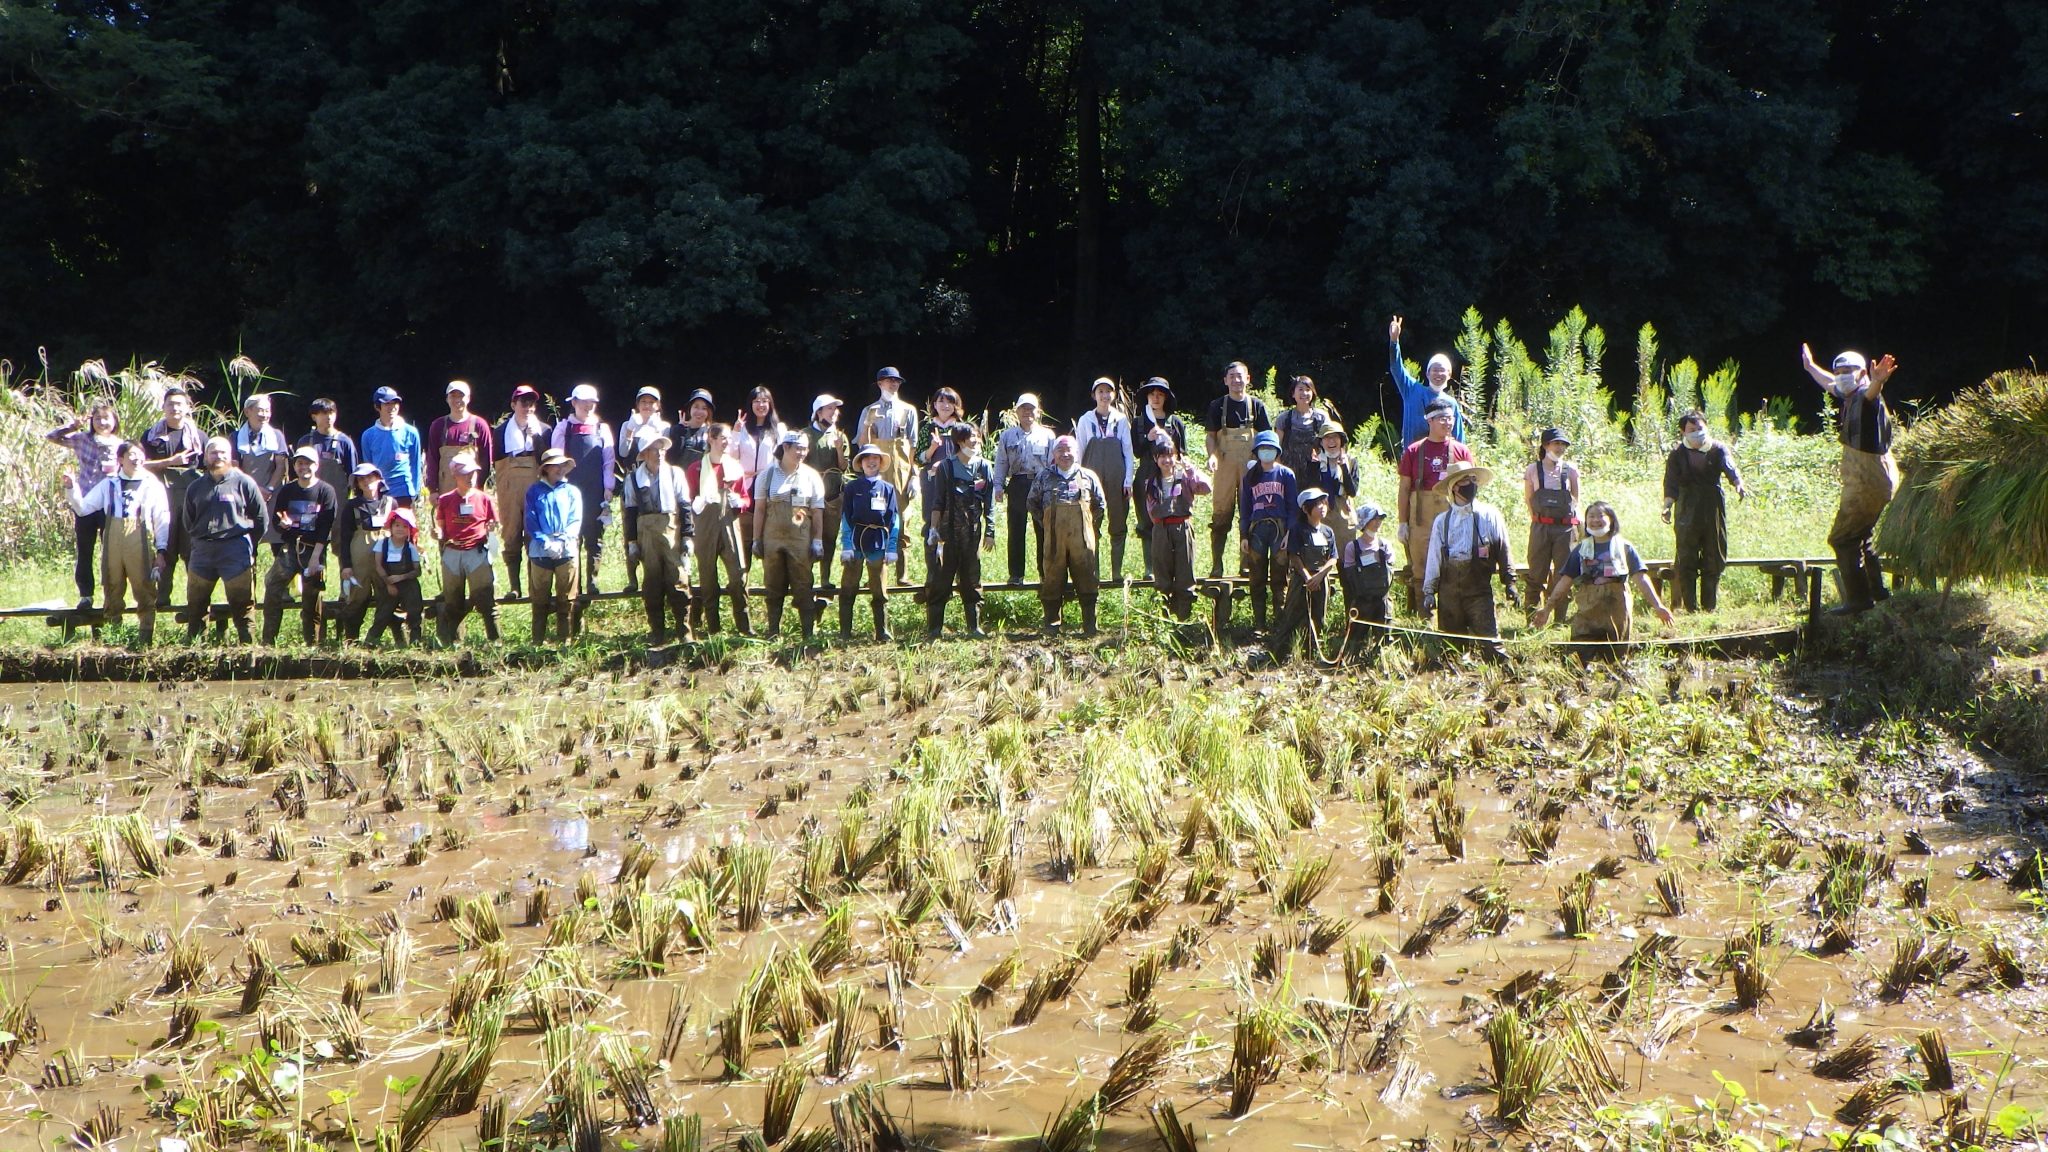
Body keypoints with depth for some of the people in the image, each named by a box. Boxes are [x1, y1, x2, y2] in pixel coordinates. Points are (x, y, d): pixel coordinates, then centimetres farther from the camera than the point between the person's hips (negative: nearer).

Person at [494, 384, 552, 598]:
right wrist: (498, 487, 6)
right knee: (511, 539, -2)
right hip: (510, 491, 0)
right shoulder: (502, 431, 12)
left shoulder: (544, 430, 11)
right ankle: (514, 587, -1)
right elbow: (496, 463, 12)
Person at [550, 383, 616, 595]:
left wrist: (608, 489, 0)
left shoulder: (602, 429, 9)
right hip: (570, 490, -1)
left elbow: (609, 461, 7)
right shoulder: (563, 428, 5)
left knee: (595, 537, 3)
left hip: (596, 492, 1)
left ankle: (592, 582, 11)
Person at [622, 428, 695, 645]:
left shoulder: (675, 473, 5)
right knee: (651, 583, 4)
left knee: (678, 580, -6)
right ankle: (656, 633, 10)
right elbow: (630, 511, 9)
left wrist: (688, 536, 0)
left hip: (672, 531, -1)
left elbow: (685, 506, 4)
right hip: (646, 533, 1)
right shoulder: (633, 479, 8)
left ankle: (684, 631, -1)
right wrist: (632, 541, 5)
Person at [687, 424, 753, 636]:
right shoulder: (696, 469, 5)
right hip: (705, 525, -2)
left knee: (738, 573, -8)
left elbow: (747, 497, 16)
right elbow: (688, 498, 6)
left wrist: (740, 502, -6)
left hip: (730, 522, 2)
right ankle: (712, 627, 8)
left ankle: (743, 625, -2)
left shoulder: (735, 467, 13)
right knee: (707, 576, 1)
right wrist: (696, 504, -16)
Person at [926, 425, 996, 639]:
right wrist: (933, 529, -3)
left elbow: (989, 503, 8)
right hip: (949, 531, -2)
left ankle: (974, 626, 11)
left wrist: (990, 531, 4)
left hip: (973, 532, 2)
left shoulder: (984, 467, 7)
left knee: (972, 581, 6)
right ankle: (933, 628, 0)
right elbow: (938, 502, 2)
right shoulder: (946, 467, 2)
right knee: (941, 580, -2)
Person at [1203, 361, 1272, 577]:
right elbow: (1210, 435, 5)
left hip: (1251, 466, 1)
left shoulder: (1256, 405, 6)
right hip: (1225, 466, -1)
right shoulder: (1217, 406, 5)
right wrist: (1212, 455, -13)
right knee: (1221, 514, -3)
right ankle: (1216, 565, -1)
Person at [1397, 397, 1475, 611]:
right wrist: (1402, 522, 0)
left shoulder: (1461, 451, 8)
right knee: (1420, 569, 0)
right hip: (1421, 519, -1)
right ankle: (1423, 617, 5)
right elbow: (1405, 488, 6)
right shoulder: (1414, 451, 5)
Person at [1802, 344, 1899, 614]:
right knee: (1859, 536, 22)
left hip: (1869, 482, -10)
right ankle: (1877, 590, 31)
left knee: (1842, 538, -9)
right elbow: (1830, 384, 35)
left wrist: (1877, 381, -65)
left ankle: (1859, 599, -7)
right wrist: (1810, 366, 50)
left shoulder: (1866, 397, -16)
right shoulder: (1849, 397, 12)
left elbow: (1872, 391, -42)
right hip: (1861, 482, 10)